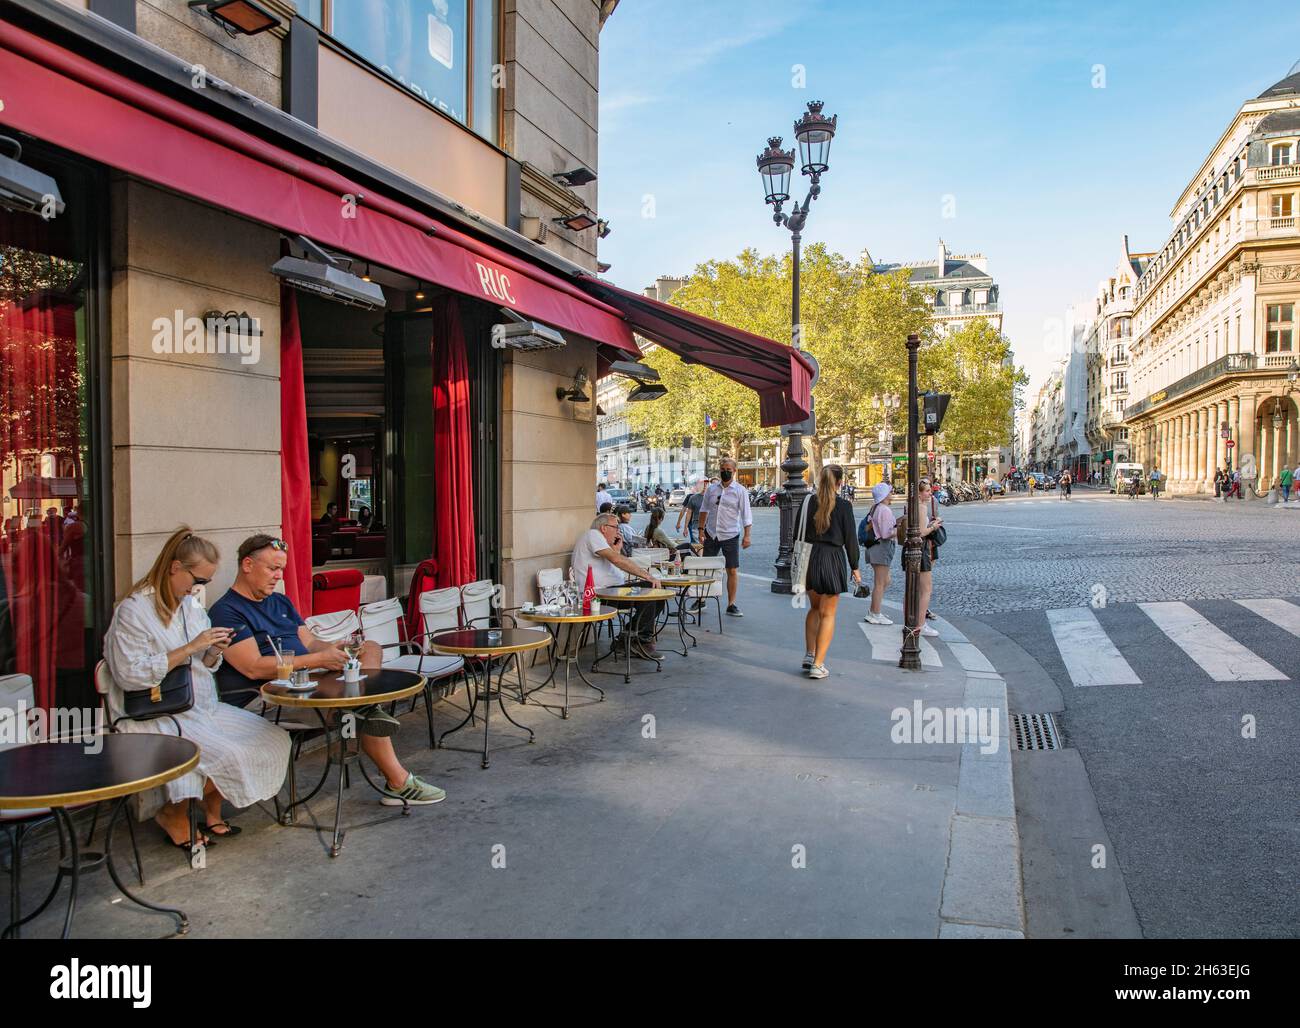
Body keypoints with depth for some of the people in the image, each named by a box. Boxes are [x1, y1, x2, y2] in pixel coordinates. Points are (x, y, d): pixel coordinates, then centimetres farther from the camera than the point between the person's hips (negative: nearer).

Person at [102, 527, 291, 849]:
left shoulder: (192, 603, 12)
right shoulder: (134, 609, -12)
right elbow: (130, 675, -21)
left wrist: (214, 653, -5)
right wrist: (190, 648, -22)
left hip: (202, 707, 8)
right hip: (156, 715, -8)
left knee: (273, 739, -8)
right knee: (226, 754, -27)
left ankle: (211, 811, 9)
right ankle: (173, 815, 1)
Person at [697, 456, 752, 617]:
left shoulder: (740, 491, -3)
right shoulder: (711, 489, 6)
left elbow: (746, 514, -5)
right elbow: (704, 510, 14)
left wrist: (746, 535, -12)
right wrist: (701, 528, 7)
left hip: (730, 535, -3)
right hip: (711, 534, 3)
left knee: (732, 571, -1)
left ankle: (731, 604, 9)